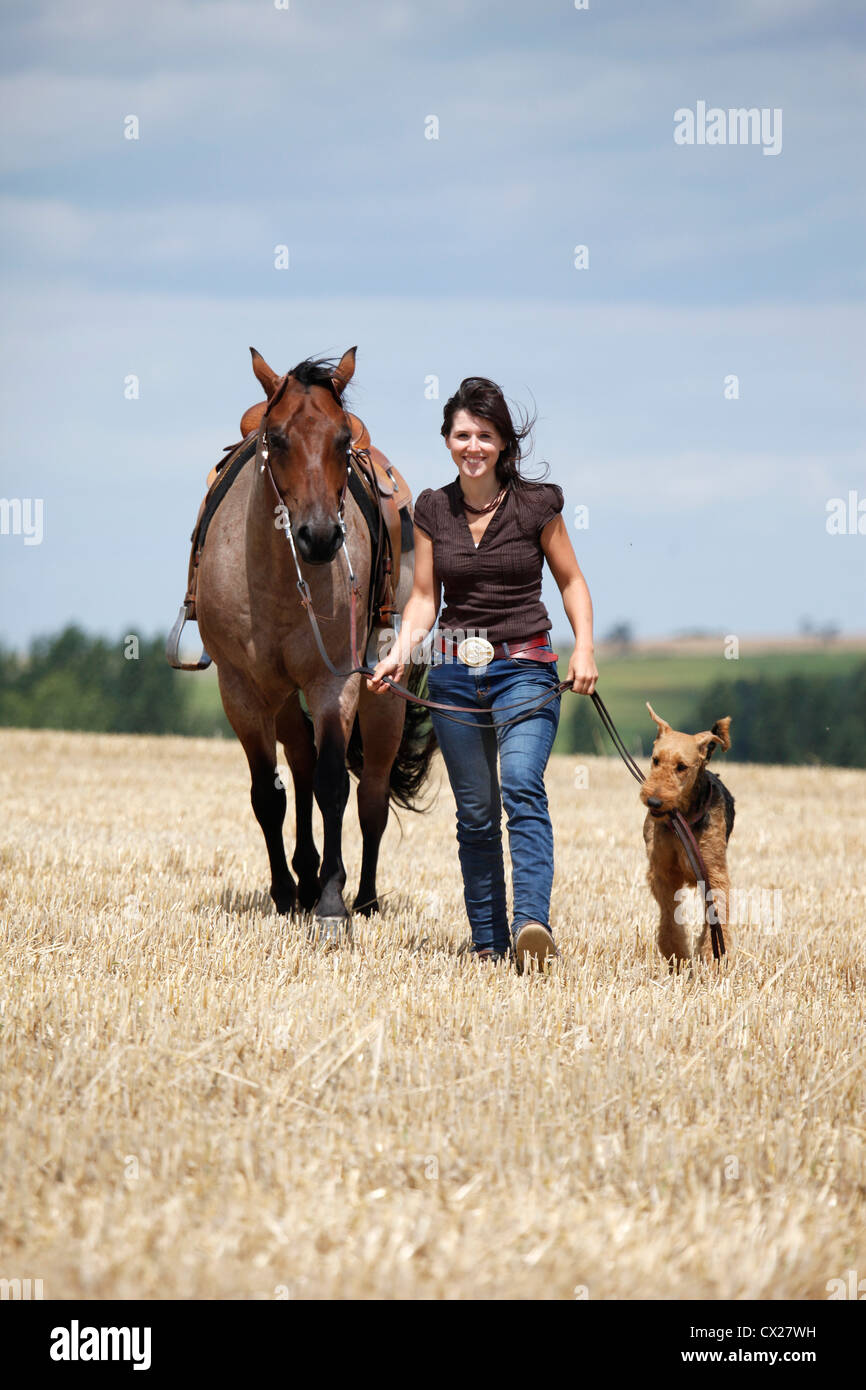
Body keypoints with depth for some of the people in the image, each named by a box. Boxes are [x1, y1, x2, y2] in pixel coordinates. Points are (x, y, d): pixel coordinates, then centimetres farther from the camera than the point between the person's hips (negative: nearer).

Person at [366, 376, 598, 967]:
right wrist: (400, 652, -8)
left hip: (524, 669, -3)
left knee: (522, 786, -24)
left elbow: (572, 581, 6)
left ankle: (532, 922, -37)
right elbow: (424, 598, 9)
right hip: (455, 674, 3)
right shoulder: (433, 510, 6)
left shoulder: (536, 504, -2)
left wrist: (585, 648, -8)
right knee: (475, 813, 6)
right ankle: (489, 942, 13)